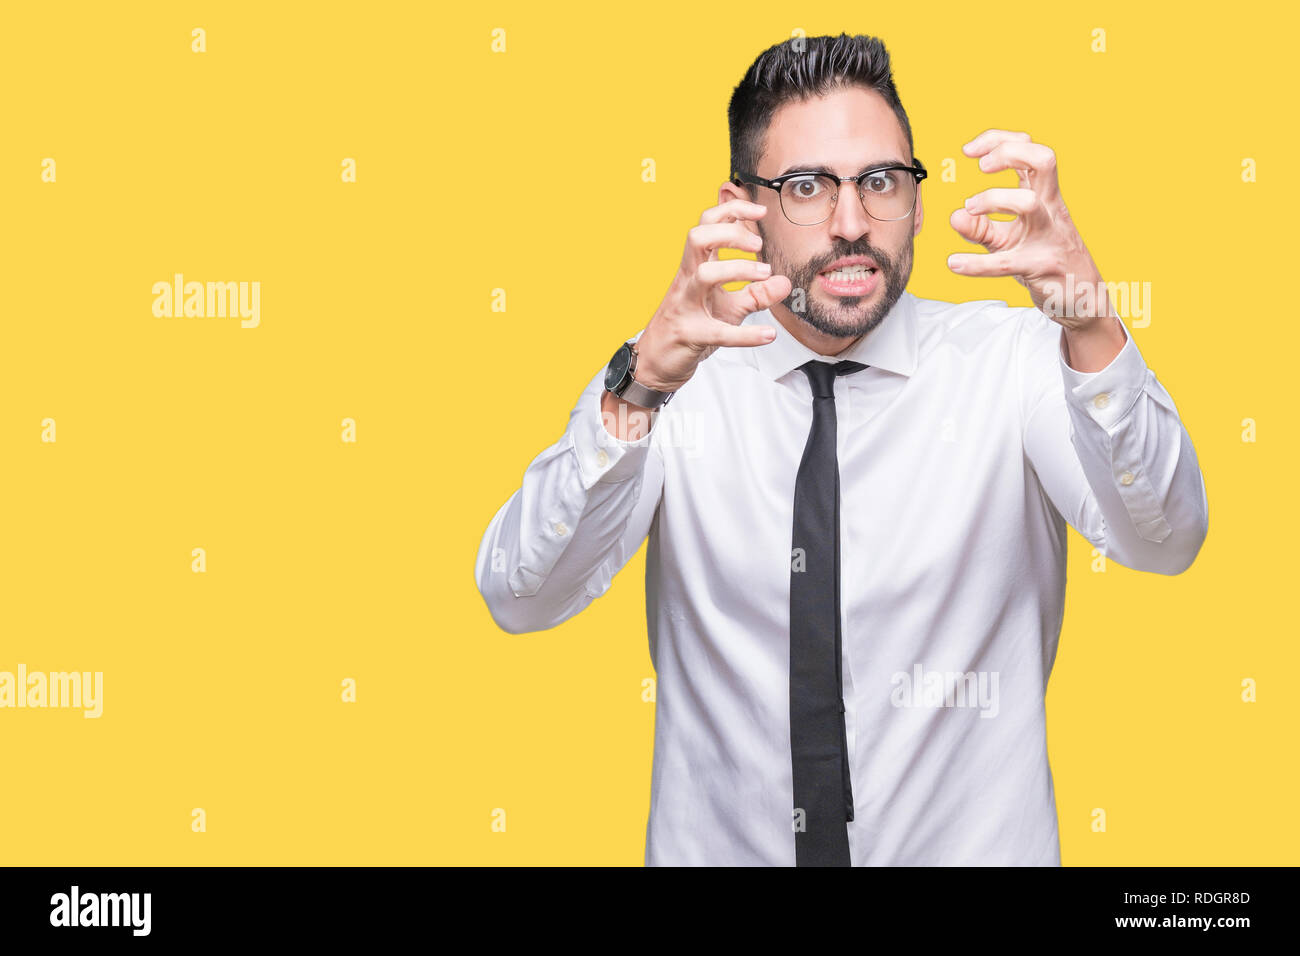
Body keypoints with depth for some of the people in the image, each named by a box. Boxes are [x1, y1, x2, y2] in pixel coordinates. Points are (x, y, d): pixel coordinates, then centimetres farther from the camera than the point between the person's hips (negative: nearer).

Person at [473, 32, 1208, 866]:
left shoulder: (1008, 360, -6)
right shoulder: (684, 371, -6)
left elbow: (1163, 540, -21)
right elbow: (518, 597, -17)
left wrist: (1091, 329, -37)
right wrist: (639, 391, -31)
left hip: (966, 842, 0)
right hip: (719, 844, 0)